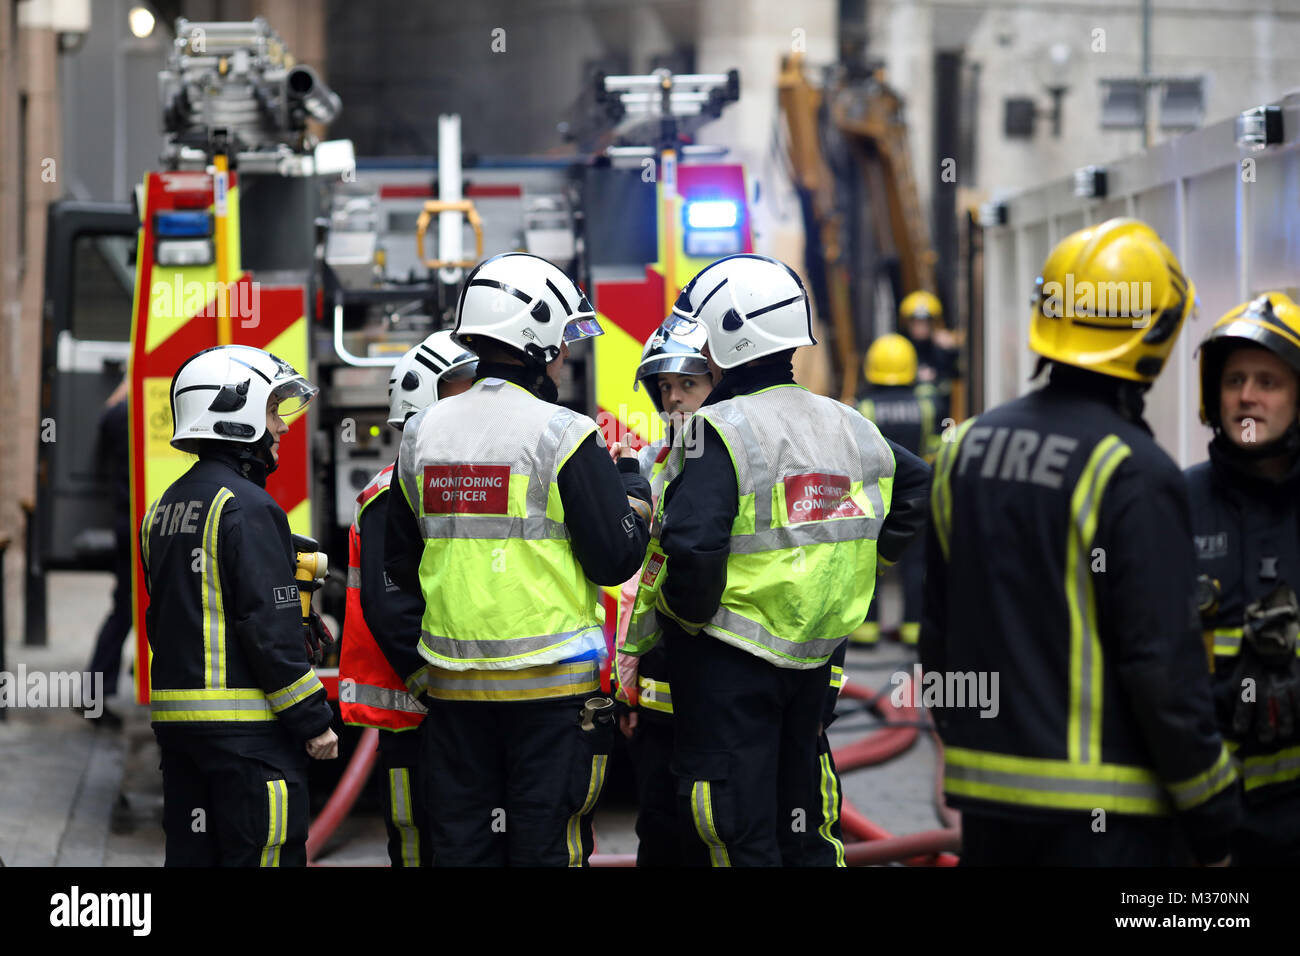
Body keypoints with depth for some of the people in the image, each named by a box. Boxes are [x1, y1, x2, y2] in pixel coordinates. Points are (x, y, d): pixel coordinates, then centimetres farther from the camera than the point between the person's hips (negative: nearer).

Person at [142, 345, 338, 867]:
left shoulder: (163, 509, 14)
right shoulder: (247, 507, -14)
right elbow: (270, 625, -18)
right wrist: (313, 720, -13)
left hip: (175, 719, 9)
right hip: (245, 724, -9)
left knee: (193, 850, 13)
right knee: (260, 853, -5)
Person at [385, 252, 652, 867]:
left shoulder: (423, 434, 7)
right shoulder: (562, 435, -11)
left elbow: (401, 564, 14)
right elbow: (616, 560, -10)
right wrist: (631, 480, 6)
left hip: (453, 682, 5)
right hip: (550, 680, -5)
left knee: (460, 846, 10)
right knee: (544, 844, 1)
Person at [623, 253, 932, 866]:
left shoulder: (721, 431, -17)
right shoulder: (846, 426, 7)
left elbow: (694, 545, -28)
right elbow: (918, 488, 21)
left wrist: (690, 615, -11)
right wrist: (858, 563, 20)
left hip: (729, 659, -7)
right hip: (816, 654, 7)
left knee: (742, 838, -2)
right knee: (798, 826, 18)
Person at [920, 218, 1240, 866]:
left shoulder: (966, 446, 7)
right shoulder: (1134, 473, -15)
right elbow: (1163, 663, -15)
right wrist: (1212, 818, -6)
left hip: (988, 793, 7)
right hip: (1100, 813, -7)